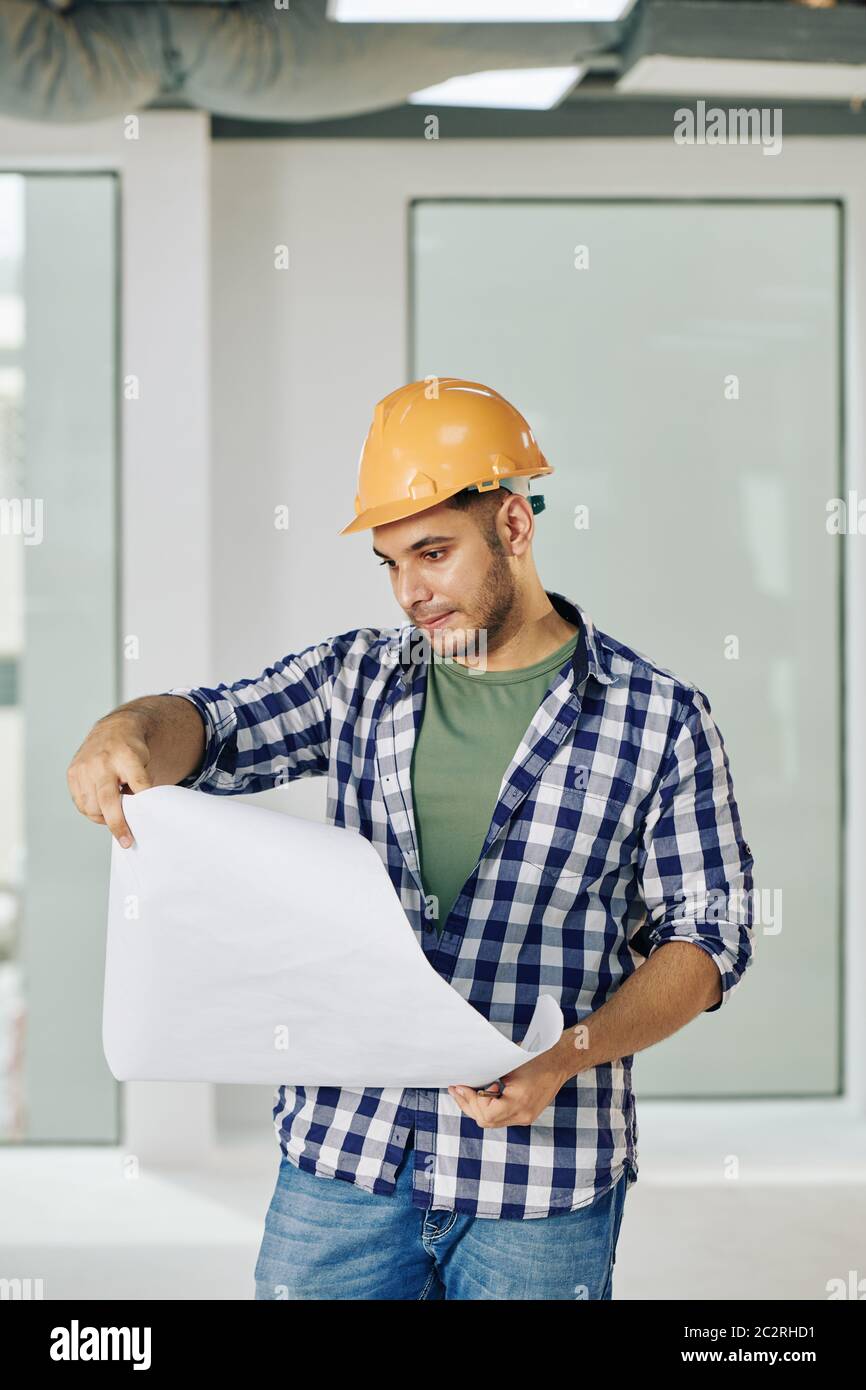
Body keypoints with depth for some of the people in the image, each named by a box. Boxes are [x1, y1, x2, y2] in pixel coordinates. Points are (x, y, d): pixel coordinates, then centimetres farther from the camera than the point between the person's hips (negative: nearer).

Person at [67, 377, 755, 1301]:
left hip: (542, 1178, -2)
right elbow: (217, 724, -1)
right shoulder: (357, 677, 8)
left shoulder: (660, 717, -1)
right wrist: (128, 733, -25)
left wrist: (566, 1057, -16)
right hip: (342, 1155, 3)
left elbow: (709, 935, -2)